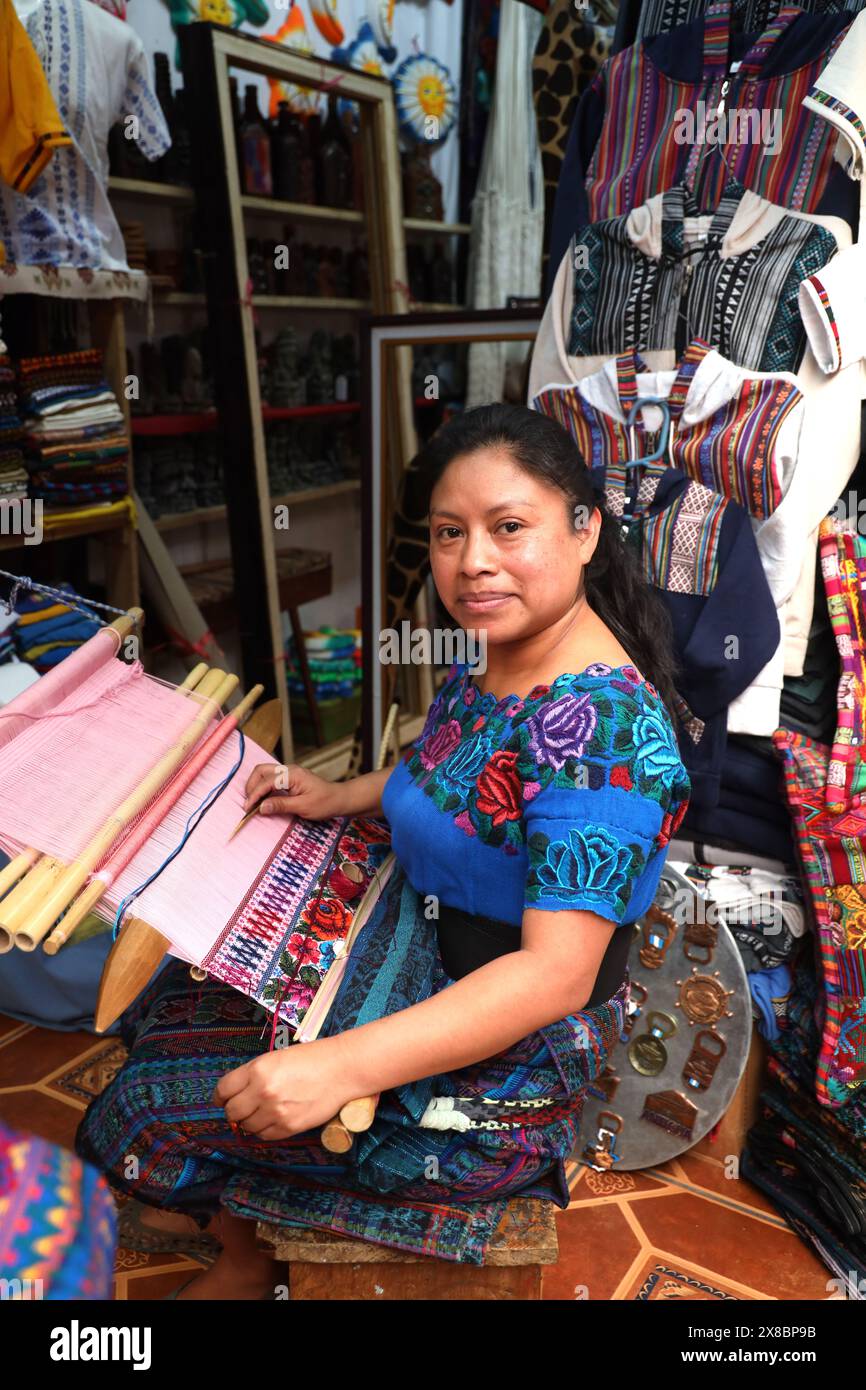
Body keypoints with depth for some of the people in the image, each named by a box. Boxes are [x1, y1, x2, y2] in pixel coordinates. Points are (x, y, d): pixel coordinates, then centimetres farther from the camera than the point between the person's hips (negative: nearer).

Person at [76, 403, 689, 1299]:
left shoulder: (600, 727, -33)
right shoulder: (497, 655, -4)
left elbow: (555, 975, -35)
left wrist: (338, 1069, -41)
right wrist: (341, 797, 4)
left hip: (511, 1048, -9)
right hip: (418, 951, 9)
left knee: (161, 1106, 3)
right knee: (194, 983, 22)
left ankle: (244, 1265, 38)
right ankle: (221, 1213, 47)